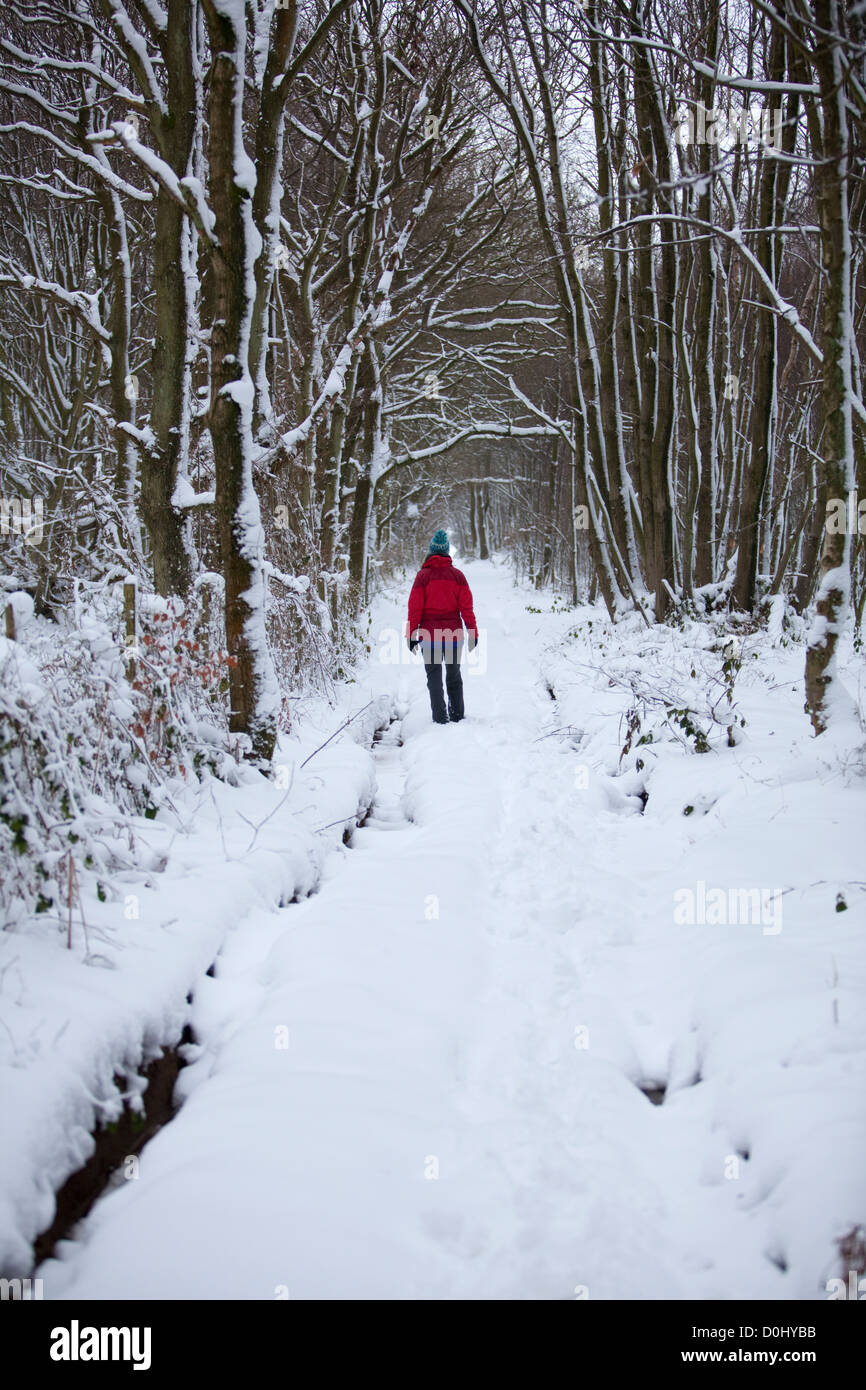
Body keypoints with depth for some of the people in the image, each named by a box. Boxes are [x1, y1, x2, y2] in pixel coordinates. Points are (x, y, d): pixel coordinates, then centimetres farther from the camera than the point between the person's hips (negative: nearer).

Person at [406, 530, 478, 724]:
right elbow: (466, 607, -1)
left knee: (434, 678, 4)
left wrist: (411, 635, -2)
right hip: (454, 635, 2)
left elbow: (415, 608, -7)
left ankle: (440, 717, -1)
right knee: (454, 676, 17)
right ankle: (457, 715, 21)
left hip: (429, 636, -2)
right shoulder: (457, 575, -1)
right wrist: (473, 633, 4)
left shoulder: (423, 575, -7)